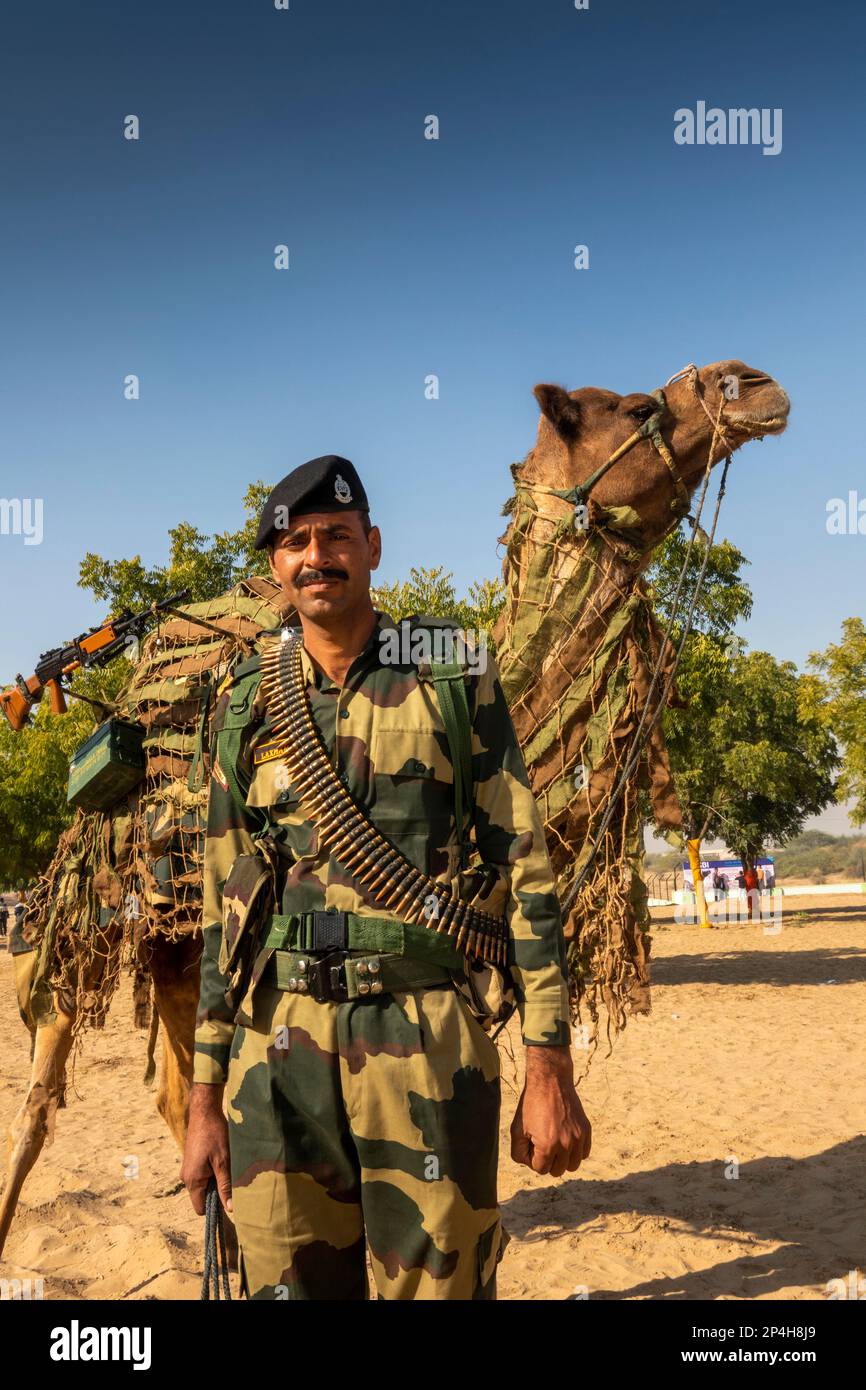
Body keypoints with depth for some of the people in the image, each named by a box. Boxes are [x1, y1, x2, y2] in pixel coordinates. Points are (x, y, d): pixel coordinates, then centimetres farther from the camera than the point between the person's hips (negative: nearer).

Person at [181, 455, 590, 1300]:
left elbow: (523, 869, -1)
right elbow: (223, 906, 12)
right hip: (276, 1053, 3)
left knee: (437, 1281, 4)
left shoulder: (455, 679, 2)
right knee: (290, 1281, 10)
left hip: (428, 1047, -2)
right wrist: (204, 1097, 9)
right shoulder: (245, 706, 9)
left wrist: (549, 1068, -7)